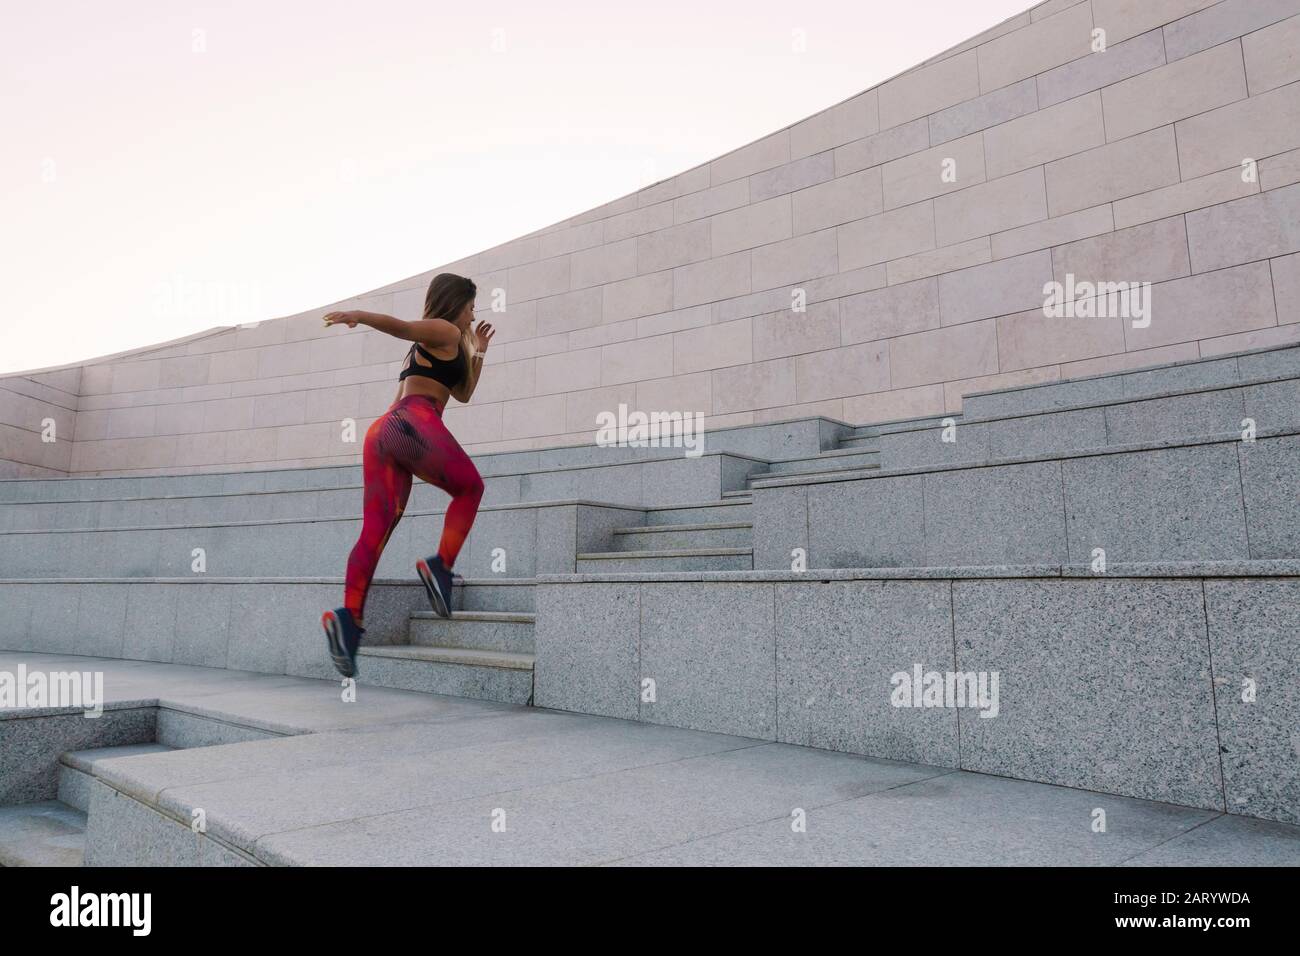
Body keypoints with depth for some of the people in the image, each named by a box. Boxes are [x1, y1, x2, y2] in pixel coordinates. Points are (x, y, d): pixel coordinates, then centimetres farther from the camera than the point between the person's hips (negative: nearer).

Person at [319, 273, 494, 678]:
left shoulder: (425, 348, 36)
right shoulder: (446, 333, 10)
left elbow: (463, 393, 42)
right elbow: (401, 326, -9)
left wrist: (477, 352, 41)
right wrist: (358, 315, -25)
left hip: (382, 430, 8)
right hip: (415, 424, -8)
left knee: (375, 530, -1)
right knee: (469, 488, 8)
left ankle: (349, 617, -13)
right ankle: (440, 566, -9)